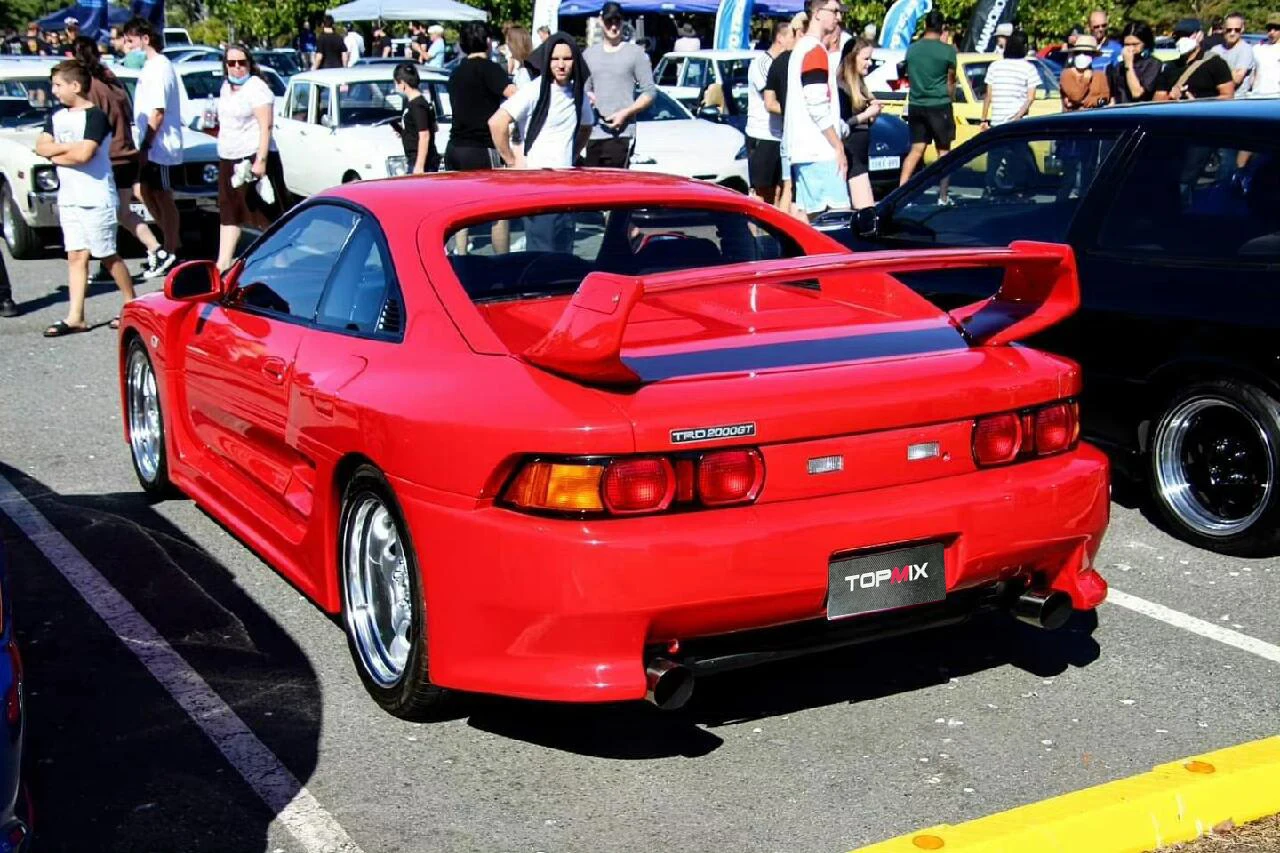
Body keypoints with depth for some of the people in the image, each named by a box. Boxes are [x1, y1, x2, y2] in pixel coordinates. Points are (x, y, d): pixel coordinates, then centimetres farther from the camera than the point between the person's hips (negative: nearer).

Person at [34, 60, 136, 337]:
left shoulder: (95, 116, -11)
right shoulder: (56, 117, 12)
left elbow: (84, 154, -23)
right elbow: (41, 147, 0)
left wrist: (56, 154, -8)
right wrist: (71, 147, -13)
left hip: (96, 198, -7)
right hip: (69, 198, 7)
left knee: (108, 255, 1)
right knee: (76, 256, 4)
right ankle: (75, 317, 3)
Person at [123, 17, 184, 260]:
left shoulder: (159, 68, -16)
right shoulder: (150, 66, 13)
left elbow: (158, 113, -21)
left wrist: (145, 146, -21)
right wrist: (143, 145, 14)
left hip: (159, 146, -9)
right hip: (151, 146, 9)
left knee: (162, 197, -3)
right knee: (147, 193, 15)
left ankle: (170, 253, 5)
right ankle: (171, 242, 23)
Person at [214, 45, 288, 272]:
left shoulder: (256, 88, -11)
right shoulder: (226, 87, 15)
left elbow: (266, 126, -17)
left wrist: (261, 160, -24)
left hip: (253, 157, -9)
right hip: (228, 160, 9)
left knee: (268, 212, -4)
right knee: (229, 213, 9)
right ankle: (224, 262, 13)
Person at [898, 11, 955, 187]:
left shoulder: (911, 49, 5)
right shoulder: (947, 50, -8)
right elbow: (950, 82, 1)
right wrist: (950, 100, 16)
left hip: (915, 105, 4)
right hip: (939, 106, -4)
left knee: (916, 150, 9)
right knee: (943, 151, 5)